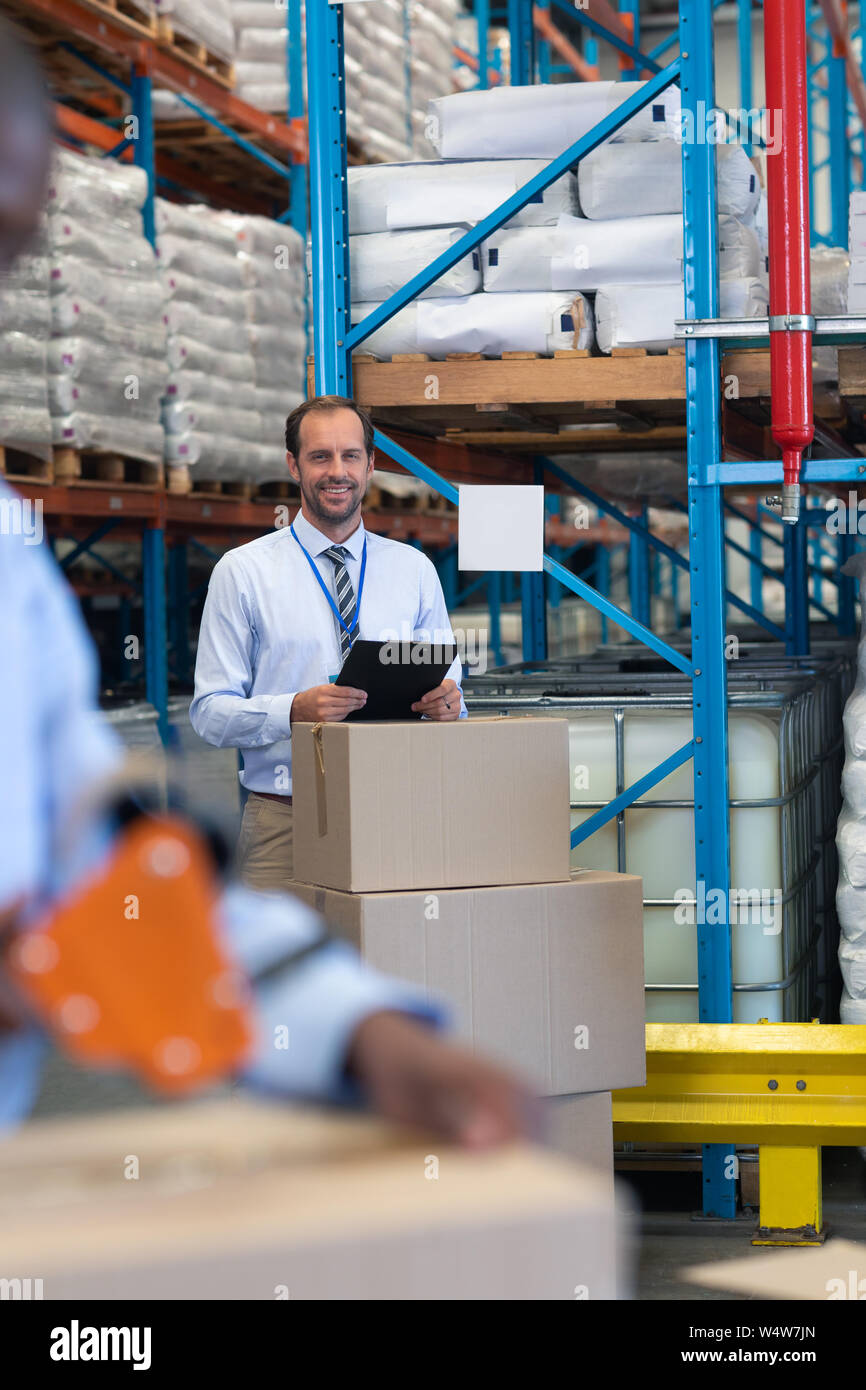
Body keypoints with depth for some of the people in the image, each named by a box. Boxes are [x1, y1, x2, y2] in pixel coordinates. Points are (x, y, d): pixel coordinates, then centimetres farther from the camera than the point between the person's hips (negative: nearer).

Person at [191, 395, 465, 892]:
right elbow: (211, 712, -2)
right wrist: (295, 710, -19)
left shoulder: (415, 570, 12)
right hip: (284, 823, -2)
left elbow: (448, 685, 13)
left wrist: (447, 701, -11)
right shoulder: (242, 572, 3)